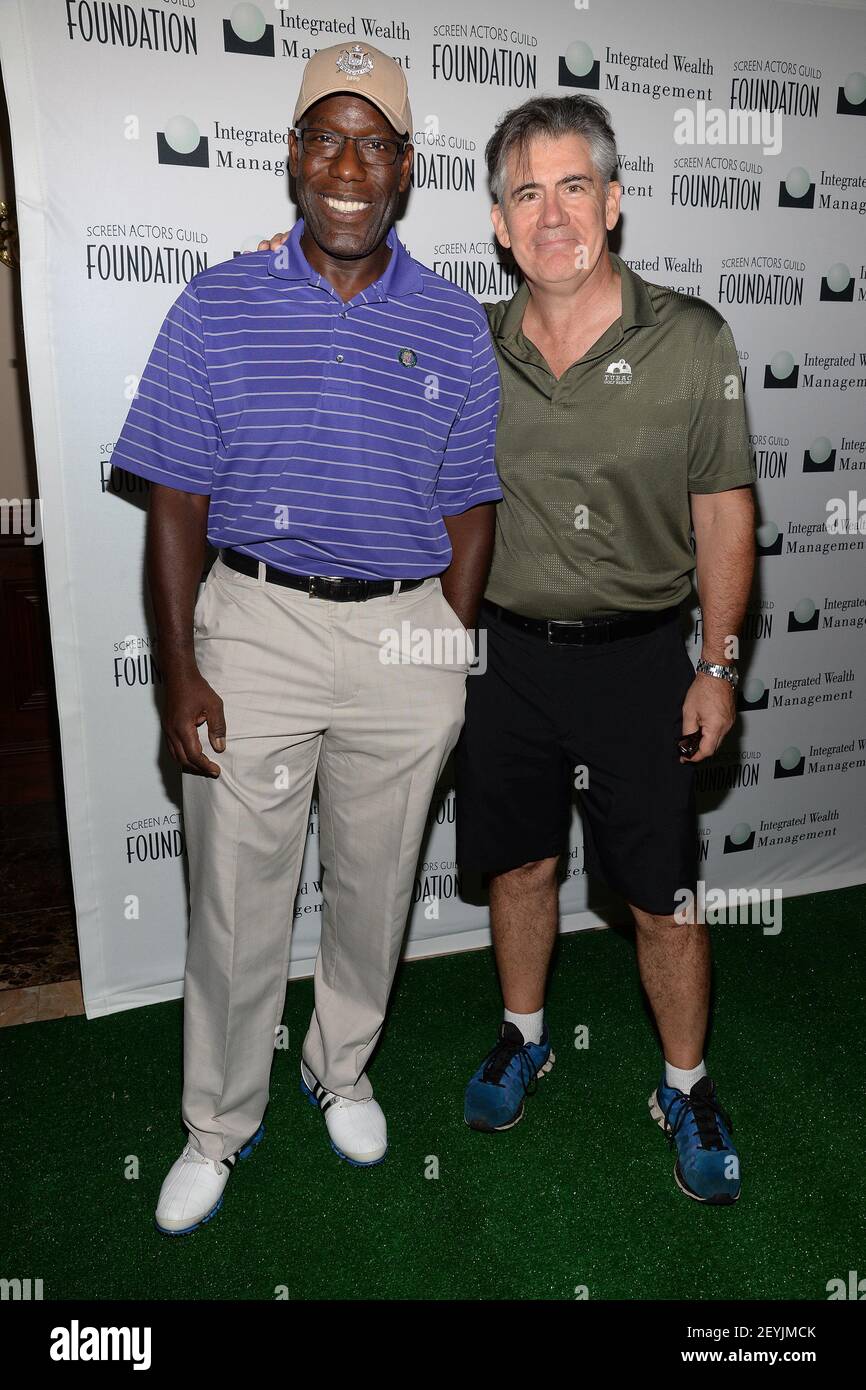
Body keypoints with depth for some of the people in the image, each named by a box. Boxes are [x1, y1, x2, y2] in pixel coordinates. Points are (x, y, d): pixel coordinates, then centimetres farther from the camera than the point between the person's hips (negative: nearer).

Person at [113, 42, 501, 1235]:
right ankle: (220, 1127, 30)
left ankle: (342, 1070, 42)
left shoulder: (456, 328, 3)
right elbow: (176, 507, -1)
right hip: (255, 625, -1)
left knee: (373, 889, 16)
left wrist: (449, 664, 2)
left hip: (406, 634, 2)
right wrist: (180, 671, -7)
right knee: (235, 906, 6)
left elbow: (468, 513, 6)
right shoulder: (217, 307, 0)